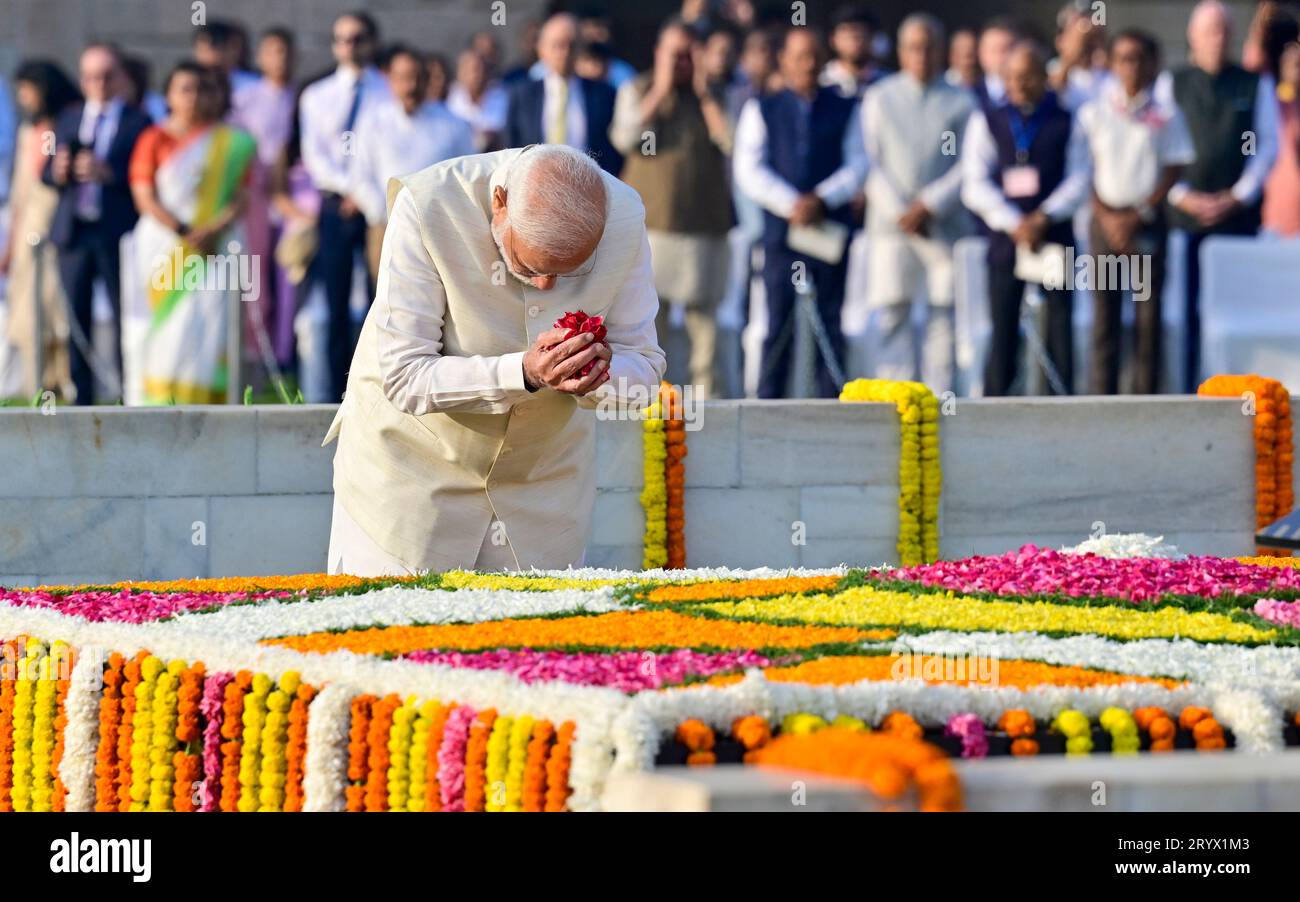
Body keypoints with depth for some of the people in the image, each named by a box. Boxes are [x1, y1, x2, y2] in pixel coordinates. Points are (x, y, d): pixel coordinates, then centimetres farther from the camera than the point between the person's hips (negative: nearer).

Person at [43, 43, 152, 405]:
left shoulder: (139, 124, 0)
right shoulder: (70, 118, 16)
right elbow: (47, 172, 12)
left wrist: (108, 173, -22)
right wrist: (58, 171, -10)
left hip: (118, 235, -4)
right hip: (73, 232, 4)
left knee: (126, 318, -4)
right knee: (76, 320, 5)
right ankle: (81, 398, 10)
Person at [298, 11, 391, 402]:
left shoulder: (390, 92, 6)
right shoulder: (316, 96, 13)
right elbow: (314, 156, 4)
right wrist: (349, 187, -12)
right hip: (335, 208, 2)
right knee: (336, 305, 1)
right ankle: (338, 395, 3)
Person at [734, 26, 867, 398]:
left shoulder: (844, 109, 10)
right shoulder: (761, 110, 8)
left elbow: (857, 165, 3)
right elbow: (749, 169, 0)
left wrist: (823, 199, -13)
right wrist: (790, 204, -13)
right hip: (781, 229, -1)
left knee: (831, 323, 1)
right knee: (779, 323, -2)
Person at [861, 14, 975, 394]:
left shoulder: (961, 102, 9)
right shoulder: (879, 99, 11)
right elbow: (870, 162, 5)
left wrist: (930, 204, -11)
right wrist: (898, 211, -7)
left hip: (945, 223, 0)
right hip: (891, 224, 0)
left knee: (943, 316, -2)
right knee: (891, 314, -5)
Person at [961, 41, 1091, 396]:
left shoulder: (1066, 123, 6)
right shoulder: (987, 122, 8)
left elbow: (1079, 181, 1)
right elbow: (975, 185, 1)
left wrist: (1044, 218, -13)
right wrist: (1014, 223, -11)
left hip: (1055, 234, 0)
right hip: (1005, 239, 0)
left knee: (1059, 329, -1)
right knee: (1003, 330, -1)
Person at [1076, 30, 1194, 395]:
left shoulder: (1165, 115, 2)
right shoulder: (1094, 112, 4)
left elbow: (1172, 173, 0)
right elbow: (1084, 171, 4)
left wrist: (1137, 217, -8)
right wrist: (1107, 218, -8)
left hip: (1148, 220, -1)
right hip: (1105, 218, 1)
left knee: (1149, 310, -2)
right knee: (1104, 311, -1)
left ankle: (1146, 397, 0)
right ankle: (1103, 398, 1)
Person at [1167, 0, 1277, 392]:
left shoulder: (1255, 85, 8)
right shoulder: (1173, 85, 9)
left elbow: (1268, 145, 5)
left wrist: (1238, 196, -5)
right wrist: (1182, 196, -6)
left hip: (1239, 210, 0)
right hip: (1187, 210, 0)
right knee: (1188, 308, -2)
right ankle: (1188, 388, 2)